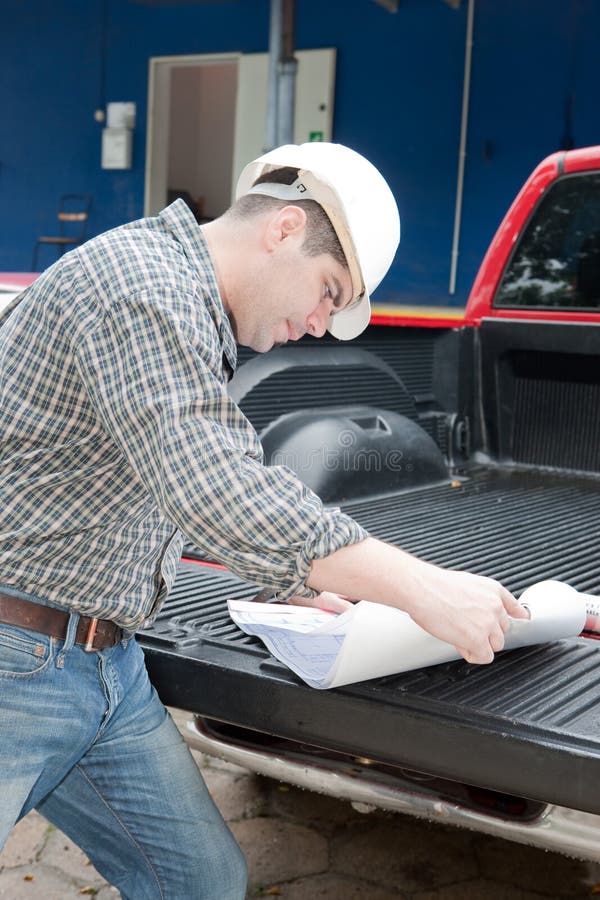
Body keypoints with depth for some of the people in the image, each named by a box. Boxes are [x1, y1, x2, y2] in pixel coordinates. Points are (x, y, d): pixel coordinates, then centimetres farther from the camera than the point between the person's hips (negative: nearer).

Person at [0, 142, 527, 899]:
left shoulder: (195, 316, 13)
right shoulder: (139, 278, -19)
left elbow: (206, 488, 25)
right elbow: (216, 493, -30)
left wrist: (299, 586, 20)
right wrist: (421, 589, -26)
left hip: (108, 667, 9)